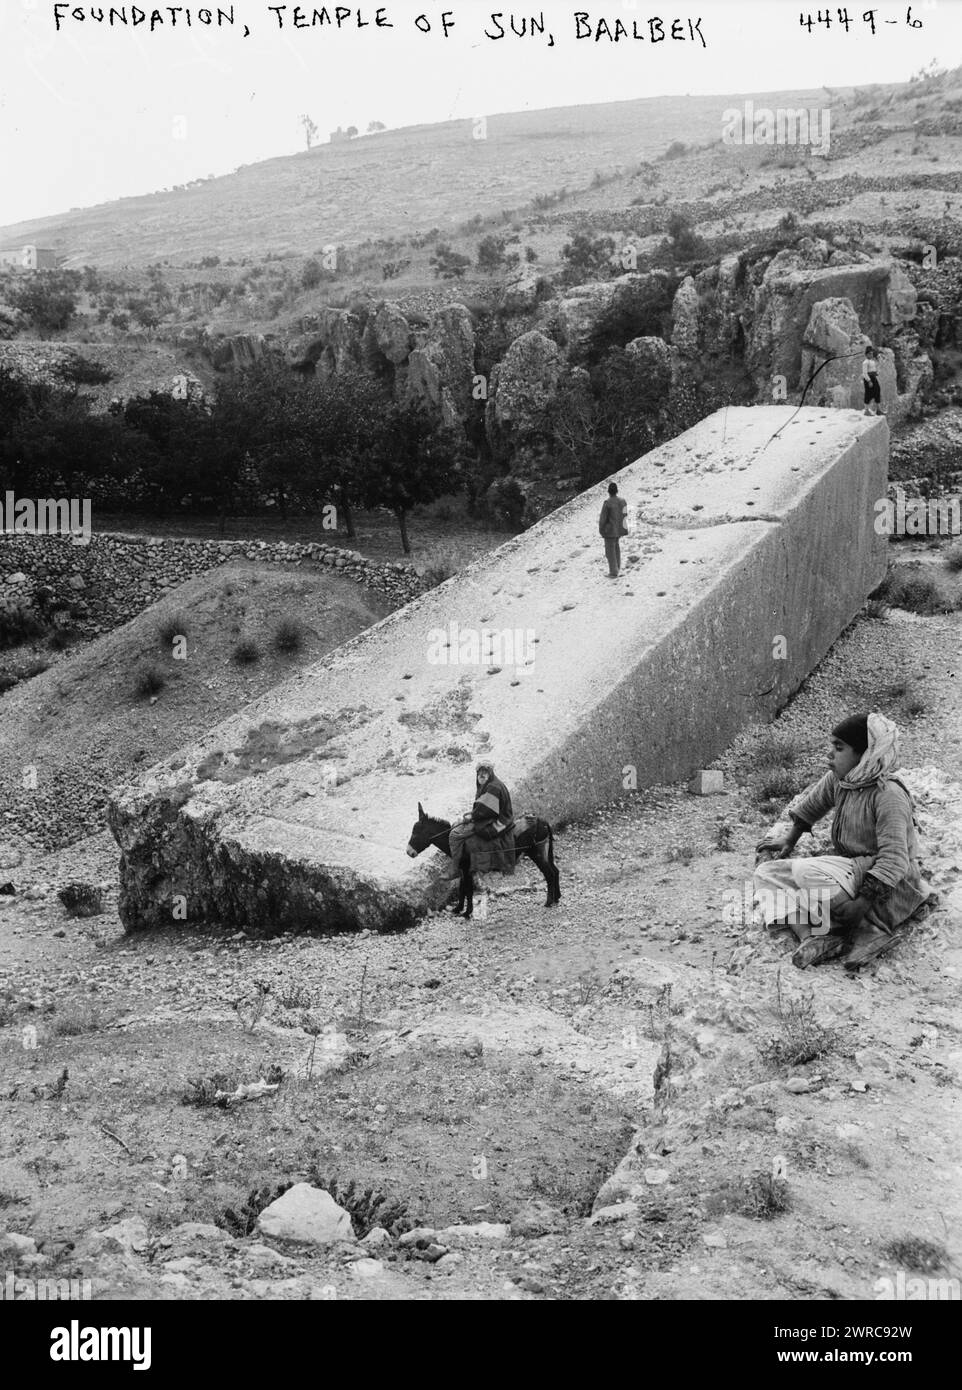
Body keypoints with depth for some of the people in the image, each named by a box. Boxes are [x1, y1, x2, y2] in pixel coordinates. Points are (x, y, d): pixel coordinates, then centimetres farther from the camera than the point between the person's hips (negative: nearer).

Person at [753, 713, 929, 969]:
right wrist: (789, 840, 27)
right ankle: (818, 937, -24)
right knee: (765, 873, -2)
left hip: (888, 885, -9)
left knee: (806, 872, -32)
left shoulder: (889, 795, -24)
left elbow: (893, 860, -29)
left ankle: (872, 928, -18)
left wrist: (862, 904, -33)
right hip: (848, 868, 9)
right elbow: (809, 806, 22)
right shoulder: (837, 779, -1)